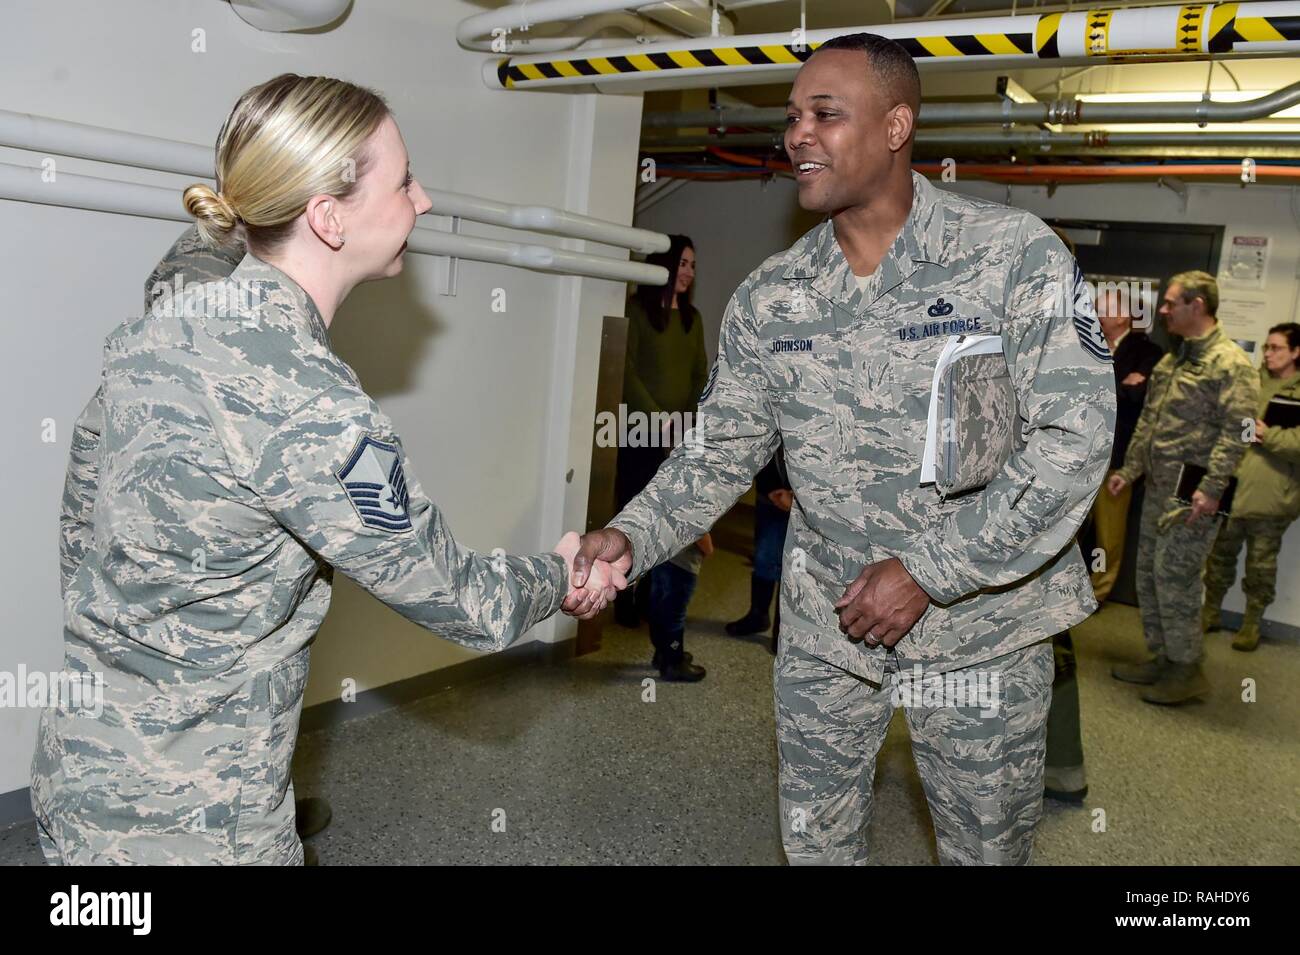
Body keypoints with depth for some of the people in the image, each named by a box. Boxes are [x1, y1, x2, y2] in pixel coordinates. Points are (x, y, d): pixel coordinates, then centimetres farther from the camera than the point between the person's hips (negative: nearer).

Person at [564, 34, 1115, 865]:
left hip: (984, 620, -3)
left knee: (987, 842, 17)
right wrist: (633, 536, -15)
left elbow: (1076, 439, -17)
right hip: (825, 624, 3)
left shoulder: (1015, 254, -14)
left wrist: (927, 571, -20)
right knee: (815, 837, 19)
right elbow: (723, 449, 3)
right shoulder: (770, 298, -2)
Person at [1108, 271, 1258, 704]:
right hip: (1159, 487, 9)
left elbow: (1236, 431, -19)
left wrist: (1211, 488, -24)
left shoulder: (1230, 362, -13)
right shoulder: (1171, 360, 16)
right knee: (1148, 572, 13)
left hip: (1192, 493, -9)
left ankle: (1186, 670, 8)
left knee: (1174, 575, -6)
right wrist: (1129, 470, 18)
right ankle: (1161, 657, 25)